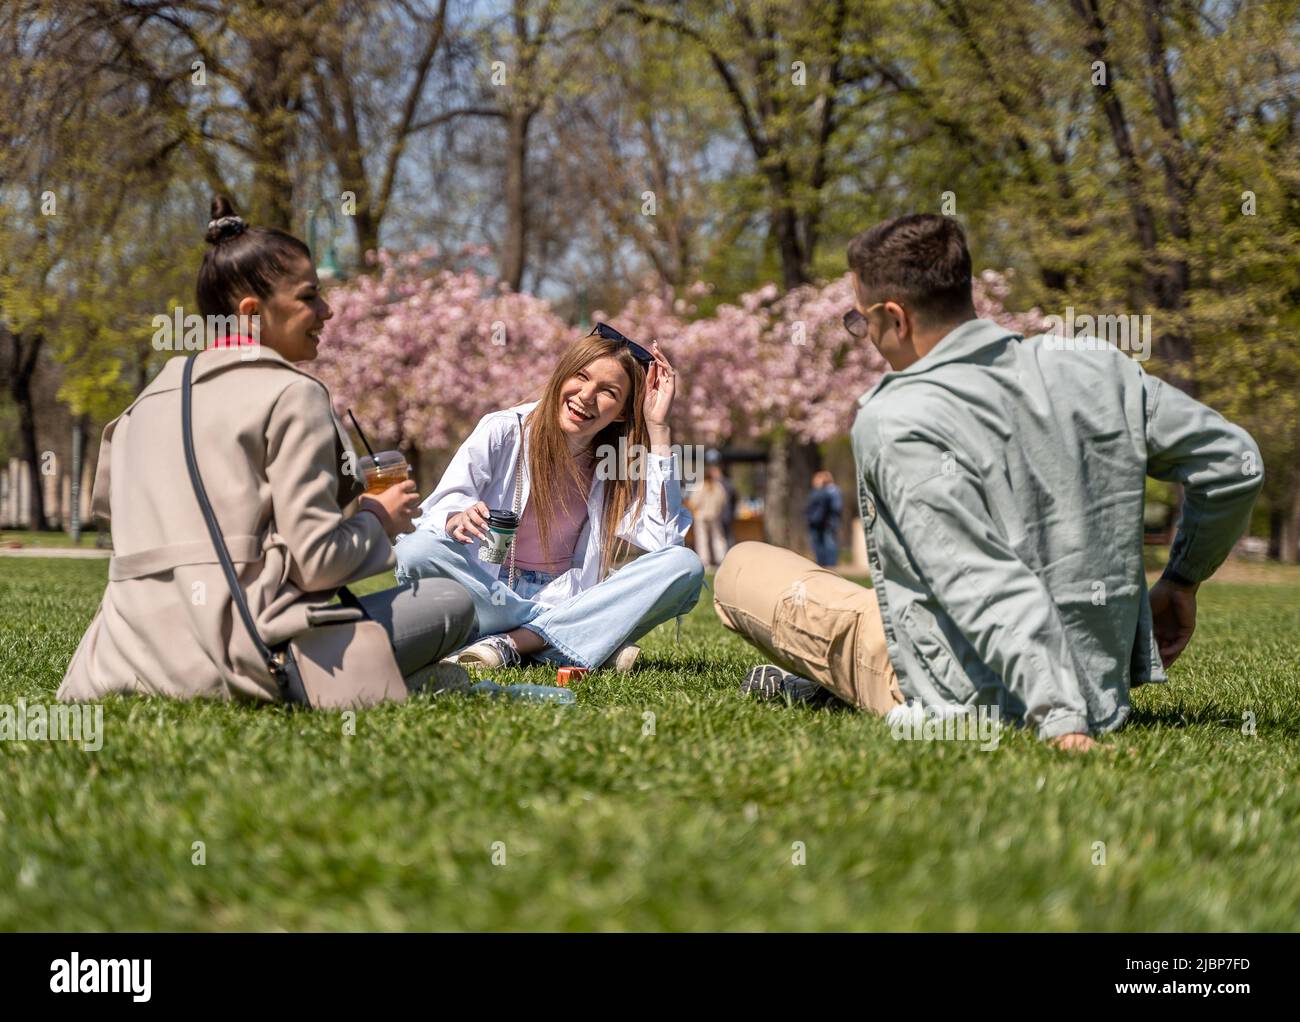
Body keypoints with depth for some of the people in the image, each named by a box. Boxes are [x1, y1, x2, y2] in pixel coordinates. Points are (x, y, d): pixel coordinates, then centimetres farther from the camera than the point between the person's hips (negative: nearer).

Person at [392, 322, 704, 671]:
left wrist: (658, 428, -8)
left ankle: (512, 643, -27)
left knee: (685, 566, -20)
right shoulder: (504, 431, -2)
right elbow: (439, 510, -7)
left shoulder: (619, 460, 6)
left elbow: (662, 539, -10)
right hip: (487, 594, -2)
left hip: (565, 601, 2)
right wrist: (457, 520, -33)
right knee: (416, 550, -32)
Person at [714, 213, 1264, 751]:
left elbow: (988, 588, -29)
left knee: (741, 570, 9)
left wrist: (1059, 720, -34)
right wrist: (1180, 582, 19)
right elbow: (1235, 463, 6)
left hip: (969, 707, -6)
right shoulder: (1094, 369, -3)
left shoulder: (893, 422, -20)